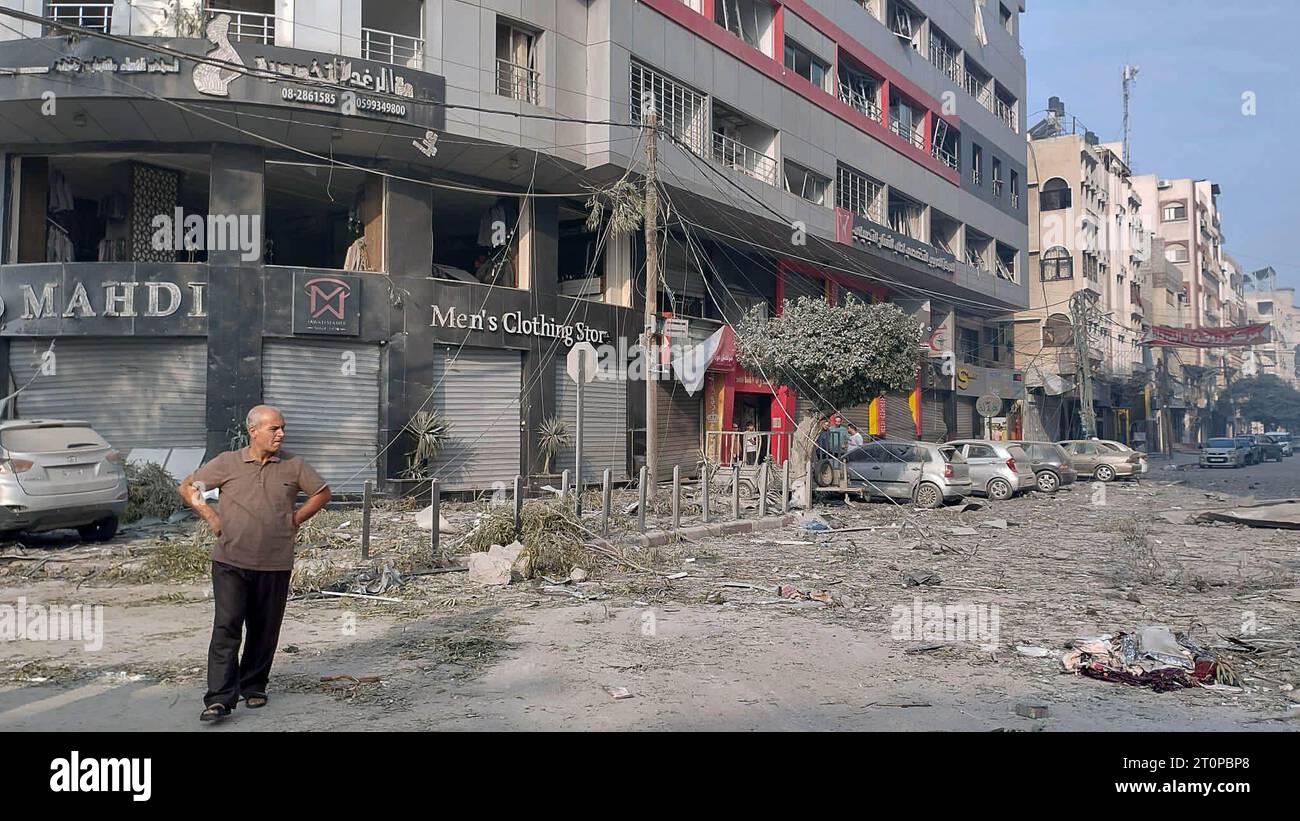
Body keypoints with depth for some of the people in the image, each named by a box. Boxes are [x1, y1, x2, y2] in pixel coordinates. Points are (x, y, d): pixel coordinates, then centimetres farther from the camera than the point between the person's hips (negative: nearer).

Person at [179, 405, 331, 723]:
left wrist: (296, 520, 6)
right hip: (231, 562, -2)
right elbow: (188, 487, 9)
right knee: (226, 627, -9)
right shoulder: (227, 463, 0)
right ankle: (219, 698, -8)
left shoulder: (293, 465, 3)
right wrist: (212, 519, 1)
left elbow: (322, 492, 15)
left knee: (264, 631, 10)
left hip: (275, 565, 2)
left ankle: (253, 687, 26)